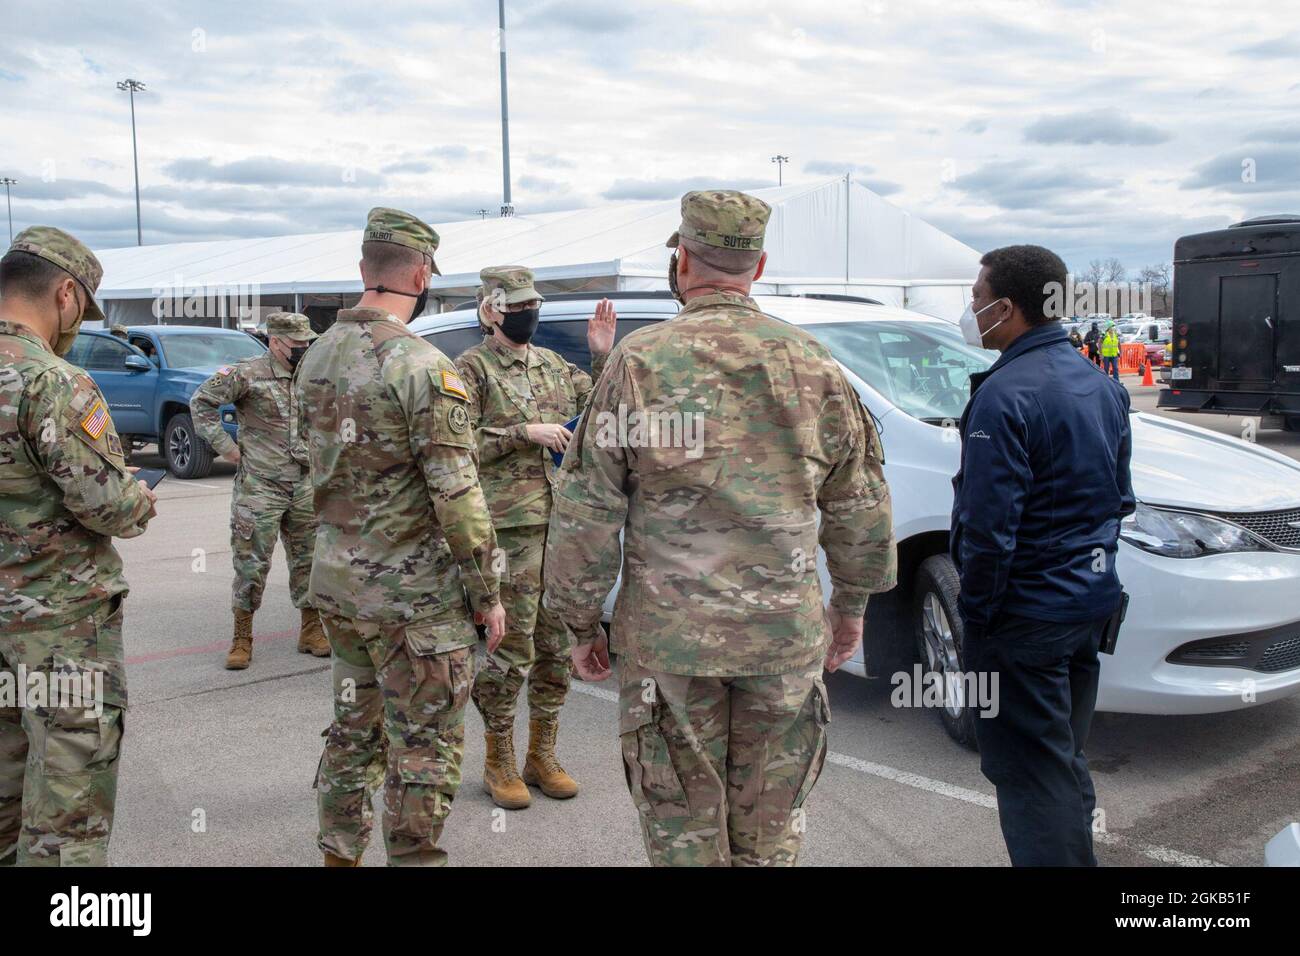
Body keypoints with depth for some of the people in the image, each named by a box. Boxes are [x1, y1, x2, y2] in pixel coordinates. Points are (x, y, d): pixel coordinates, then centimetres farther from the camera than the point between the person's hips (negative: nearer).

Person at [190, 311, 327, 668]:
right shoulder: (249, 374, -10)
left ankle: (311, 632, 22)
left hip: (305, 486, 5)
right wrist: (224, 446, -8)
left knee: (309, 559, 10)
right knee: (251, 563, 0)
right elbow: (201, 401, -5)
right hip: (260, 487, -5)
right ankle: (242, 639, 12)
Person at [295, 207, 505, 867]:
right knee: (423, 753, 5)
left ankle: (339, 854, 33)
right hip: (413, 596, -8)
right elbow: (458, 496, -20)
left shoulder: (316, 357, 6)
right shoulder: (424, 367, -19)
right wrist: (487, 594, -12)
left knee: (352, 731, 21)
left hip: (335, 583, 8)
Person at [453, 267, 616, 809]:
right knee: (513, 648, -3)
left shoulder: (554, 366, 16)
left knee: (557, 646, 11)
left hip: (566, 522, 7)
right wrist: (526, 433, -16)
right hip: (512, 526, -6)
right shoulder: (472, 369, -3)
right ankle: (499, 763, 14)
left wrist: (602, 356, 6)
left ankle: (542, 755, 25)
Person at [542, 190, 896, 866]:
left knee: (683, 828, 12)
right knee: (771, 826, 16)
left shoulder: (640, 361, -7)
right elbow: (861, 510, 8)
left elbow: (586, 512, -7)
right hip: (787, 634, 3)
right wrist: (851, 605, 21)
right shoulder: (814, 365, 2)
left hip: (668, 637, -2)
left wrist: (582, 622, 4)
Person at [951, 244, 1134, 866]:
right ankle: (1075, 851, 36)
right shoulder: (1102, 387, 8)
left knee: (1028, 772, 2)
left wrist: (975, 609, -12)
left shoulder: (1005, 395, -21)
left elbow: (988, 525, -23)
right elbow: (1118, 497, 16)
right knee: (1065, 758, 22)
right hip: (1092, 601, 9)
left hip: (1025, 614, -9)